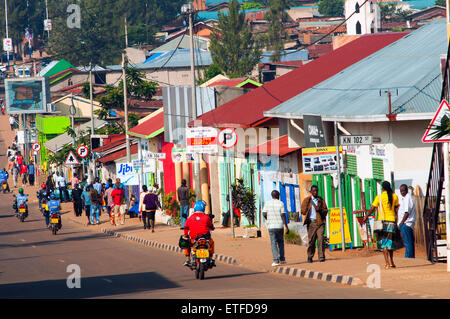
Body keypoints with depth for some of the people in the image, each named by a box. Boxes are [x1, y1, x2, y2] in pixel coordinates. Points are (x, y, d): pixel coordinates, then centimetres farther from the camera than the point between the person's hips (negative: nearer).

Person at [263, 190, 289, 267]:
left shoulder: (267, 203, 1)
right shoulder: (281, 203, -3)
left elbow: (264, 214, -5)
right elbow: (283, 215, -7)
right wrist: (286, 227, -5)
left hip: (271, 226, 0)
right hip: (279, 225, 0)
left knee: (273, 243, 0)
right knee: (280, 242, 17)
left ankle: (276, 260, -9)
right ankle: (282, 259, 16)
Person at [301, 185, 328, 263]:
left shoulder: (321, 200, 12)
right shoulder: (306, 200, 10)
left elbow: (326, 211, 11)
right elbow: (303, 211, 9)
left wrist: (320, 209, -8)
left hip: (320, 222, 0)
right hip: (311, 223, 0)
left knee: (320, 239, -11)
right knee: (311, 240, 0)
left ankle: (321, 257, -8)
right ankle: (310, 257, 15)